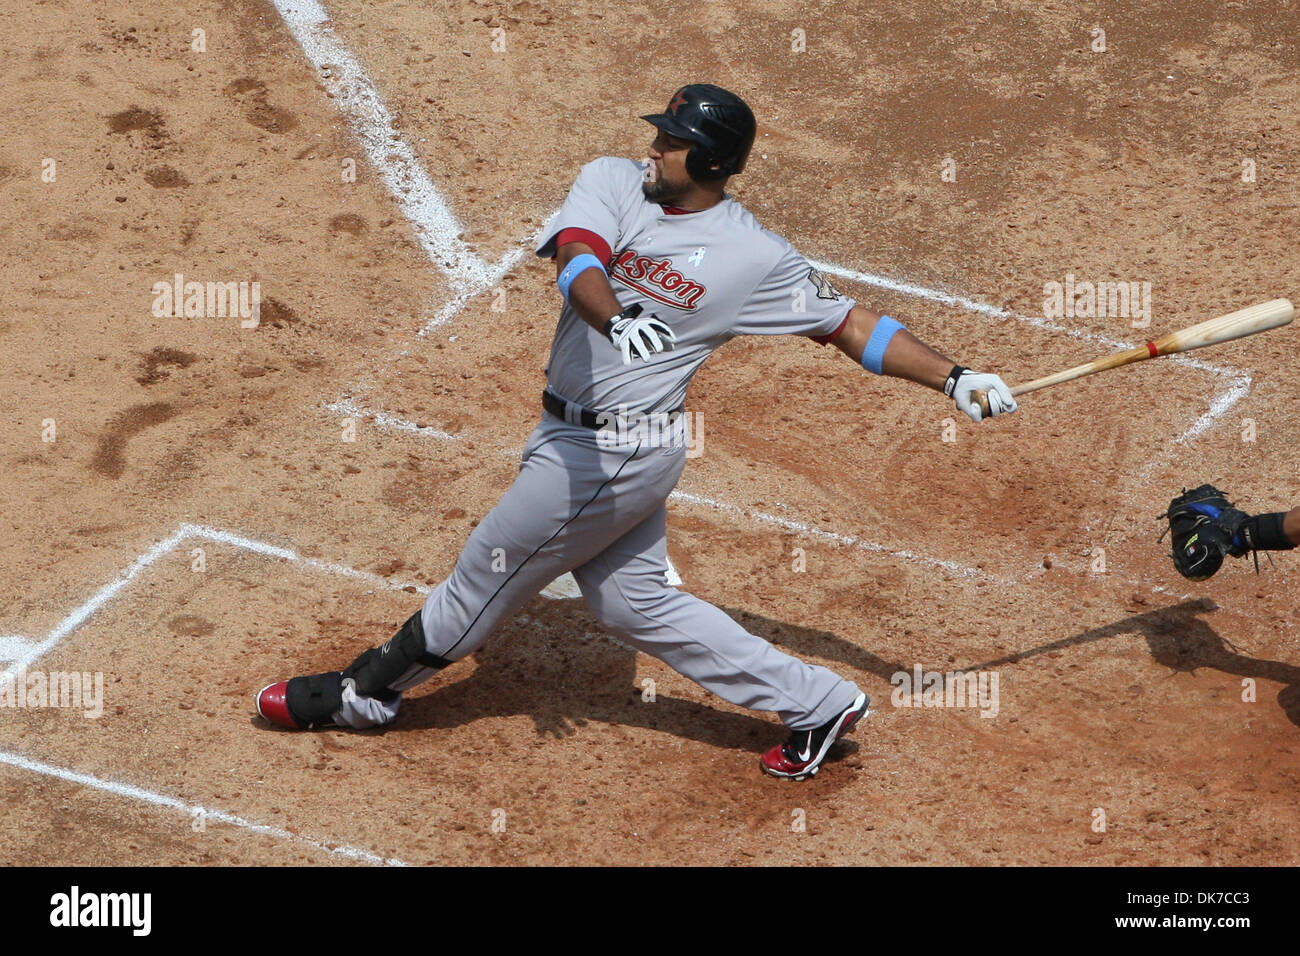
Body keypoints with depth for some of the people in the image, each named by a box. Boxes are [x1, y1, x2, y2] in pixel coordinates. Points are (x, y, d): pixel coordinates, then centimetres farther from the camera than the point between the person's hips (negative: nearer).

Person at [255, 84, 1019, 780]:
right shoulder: (612, 182, -4)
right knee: (637, 603, 16)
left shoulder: (755, 257, -13)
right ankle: (817, 704, 24)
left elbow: (849, 323, -4)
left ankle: (367, 693, 27)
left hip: (618, 455, -6)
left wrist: (955, 378, -12)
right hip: (572, 437, 6)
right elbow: (579, 265, -23)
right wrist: (617, 319, -45)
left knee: (484, 579, 4)